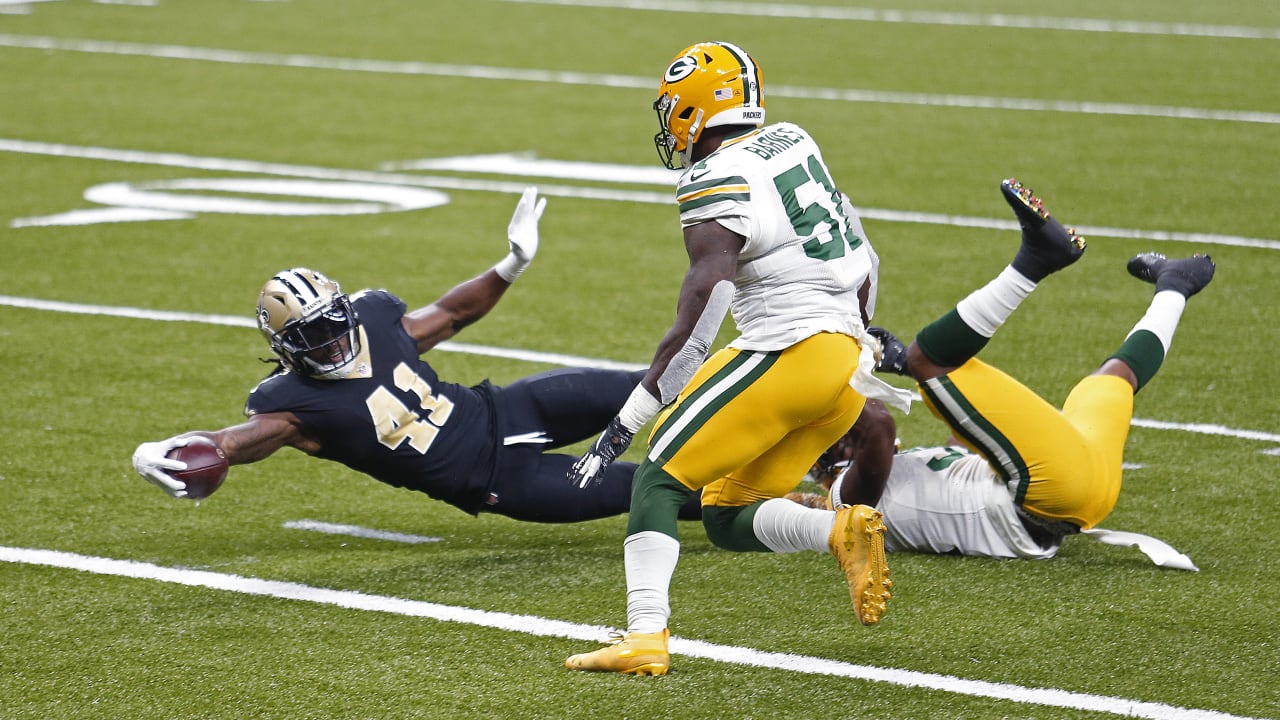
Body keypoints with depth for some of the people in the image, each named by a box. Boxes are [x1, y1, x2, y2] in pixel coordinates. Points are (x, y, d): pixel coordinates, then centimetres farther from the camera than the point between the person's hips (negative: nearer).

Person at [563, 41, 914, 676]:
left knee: (659, 480, -2)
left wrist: (624, 424, -14)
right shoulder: (793, 143, 14)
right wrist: (863, 335, 39)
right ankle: (844, 531, -10)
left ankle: (645, 637, -16)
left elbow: (693, 330, -16)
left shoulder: (718, 184, -10)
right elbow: (862, 260, 24)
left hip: (787, 355, -8)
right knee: (728, 521, 13)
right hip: (847, 360, 8)